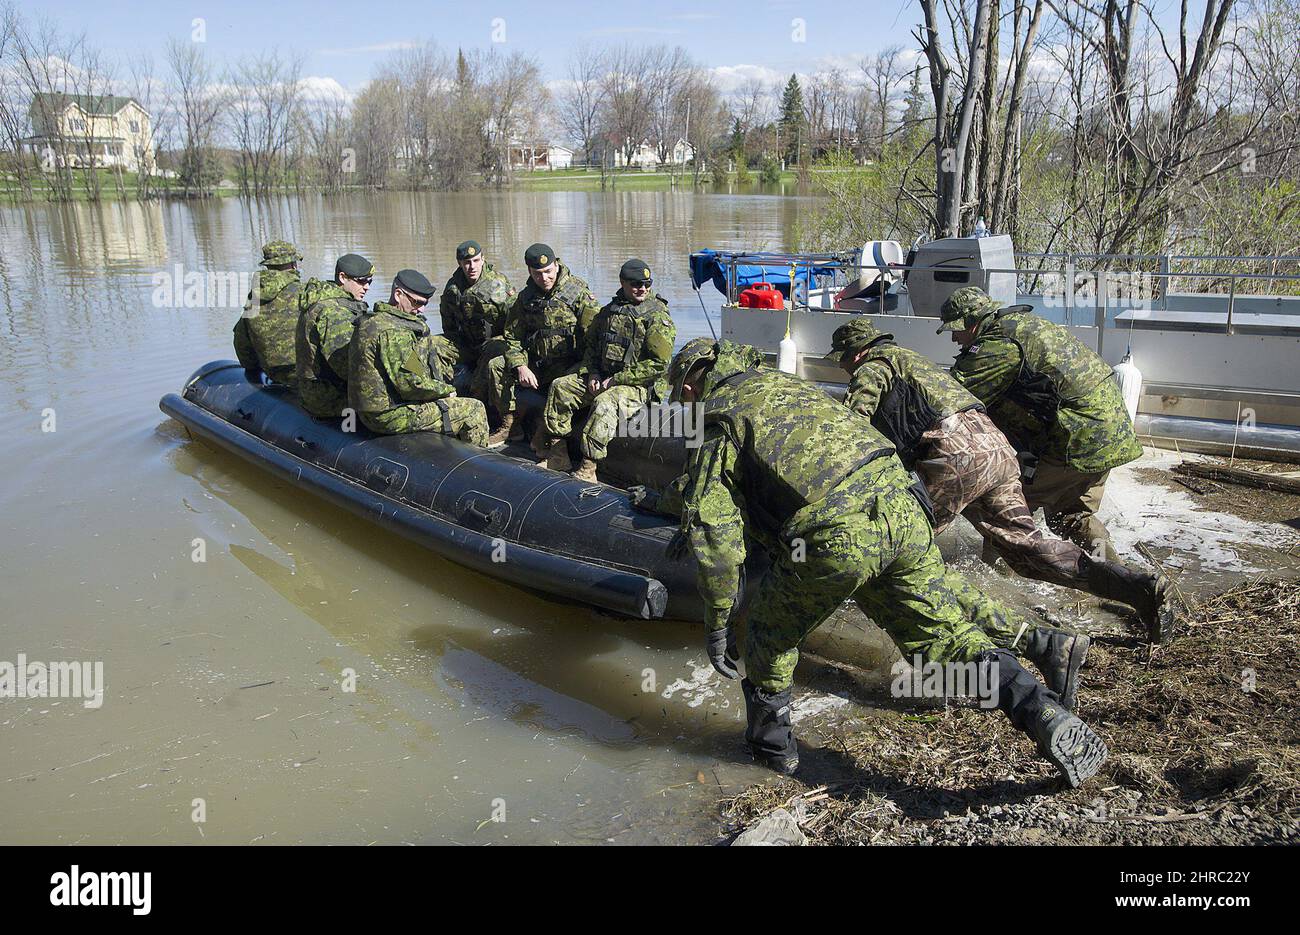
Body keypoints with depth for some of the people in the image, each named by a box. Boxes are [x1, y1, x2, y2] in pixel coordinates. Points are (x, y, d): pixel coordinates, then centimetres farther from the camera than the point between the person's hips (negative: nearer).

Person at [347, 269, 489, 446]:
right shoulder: (391, 332, -23)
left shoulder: (371, 320, 12)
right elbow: (411, 383, -23)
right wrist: (446, 390, -10)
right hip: (391, 415, -11)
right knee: (475, 411, -7)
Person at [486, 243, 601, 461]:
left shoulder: (579, 292, -10)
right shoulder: (526, 297, 5)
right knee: (496, 366, -7)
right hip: (536, 363, 6)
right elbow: (513, 337, 8)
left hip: (570, 365, -5)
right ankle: (510, 426, 1)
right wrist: (521, 367, -11)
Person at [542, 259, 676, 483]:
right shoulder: (609, 311, 12)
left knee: (604, 403, -35)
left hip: (639, 384, -7)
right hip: (603, 376, 7)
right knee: (560, 387, -4)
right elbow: (591, 343, 24)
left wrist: (616, 380, -16)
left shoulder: (658, 318, -9)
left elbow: (658, 364, -17)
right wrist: (592, 372, 4)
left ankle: (588, 468, -36)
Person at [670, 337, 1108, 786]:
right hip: (901, 509, 6)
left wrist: (718, 621, 8)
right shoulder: (786, 382, 29)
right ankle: (1050, 719, 3)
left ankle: (771, 739, 34)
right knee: (946, 635, 15)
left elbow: (712, 528, 0)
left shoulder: (719, 424, 8)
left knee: (770, 628, 20)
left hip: (836, 536, -6)